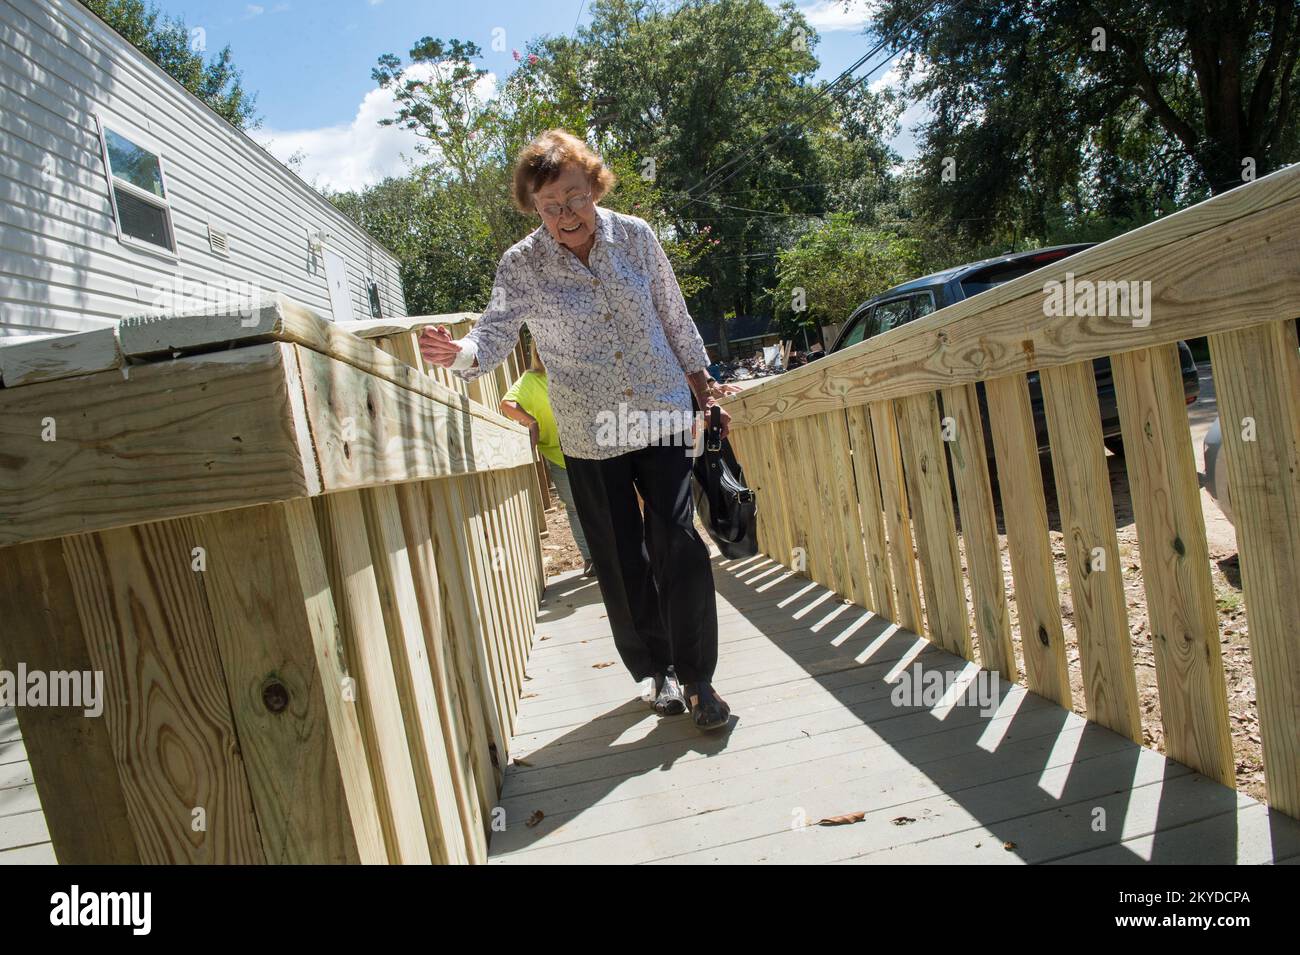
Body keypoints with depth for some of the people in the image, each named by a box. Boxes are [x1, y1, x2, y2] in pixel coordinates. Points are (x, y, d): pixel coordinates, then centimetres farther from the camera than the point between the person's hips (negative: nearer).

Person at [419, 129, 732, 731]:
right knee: (620, 561, 6)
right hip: (590, 436, 0)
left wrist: (705, 392, 12)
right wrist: (459, 354, -39)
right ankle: (653, 670, 26)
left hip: (662, 416, 0)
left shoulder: (635, 236, -2)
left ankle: (696, 678, 7)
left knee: (677, 546, -8)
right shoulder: (522, 264, -6)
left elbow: (676, 320, 8)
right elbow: (495, 337, -16)